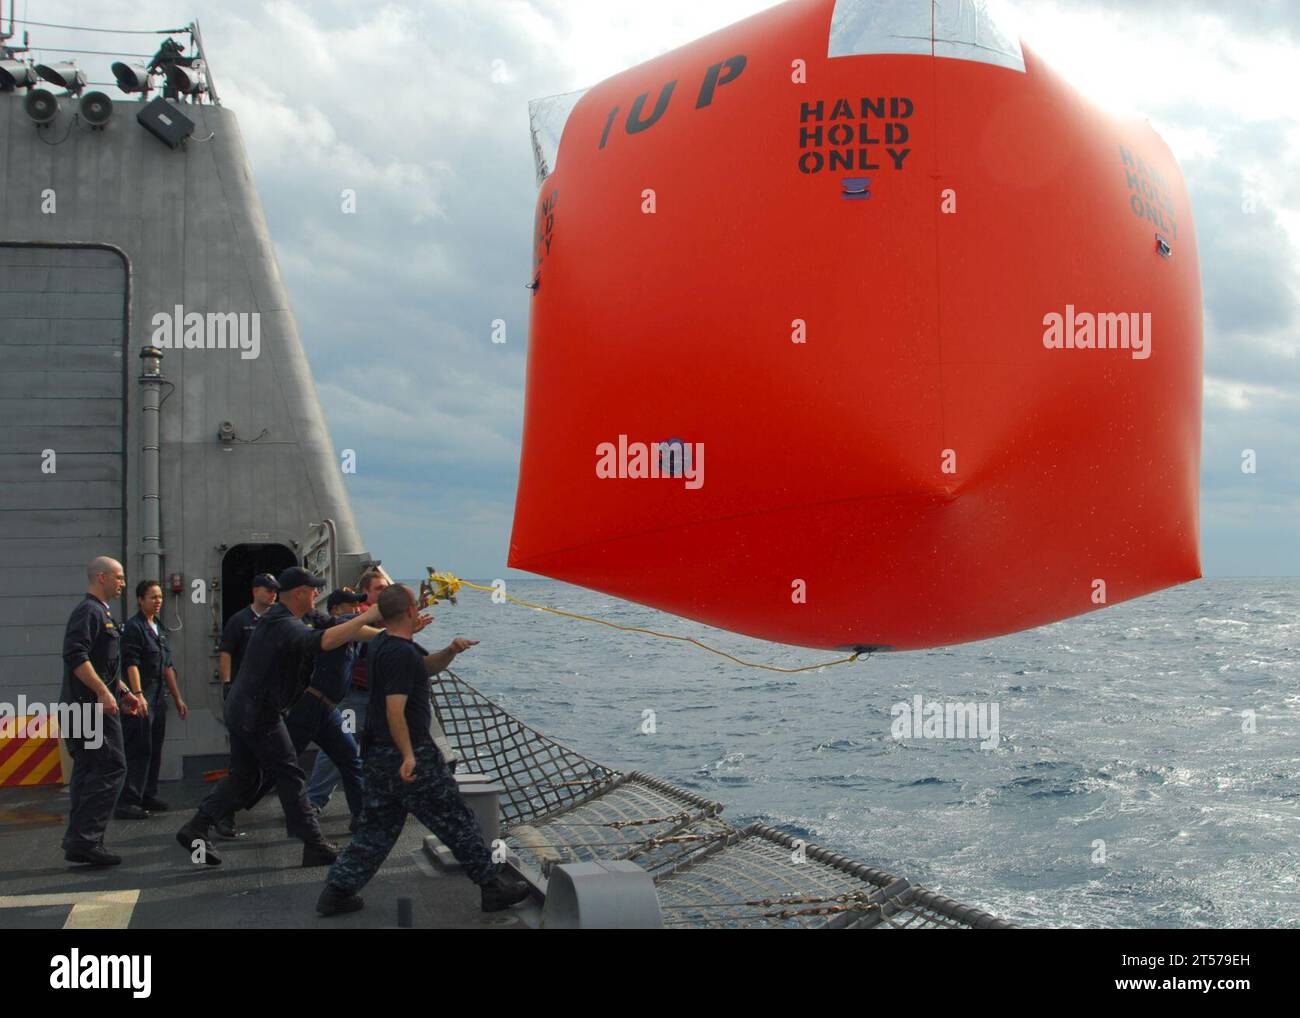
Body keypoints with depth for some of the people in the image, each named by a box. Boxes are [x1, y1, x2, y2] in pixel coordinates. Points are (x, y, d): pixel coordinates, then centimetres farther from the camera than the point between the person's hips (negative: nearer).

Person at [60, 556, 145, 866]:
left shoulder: (101, 613, 22)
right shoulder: (88, 611, -11)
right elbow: (75, 656, -23)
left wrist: (124, 692, 25)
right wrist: (104, 692, -24)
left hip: (88, 705, 11)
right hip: (91, 704, -11)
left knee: (89, 771, 12)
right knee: (111, 767, -11)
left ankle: (79, 842, 15)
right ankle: (85, 840, -12)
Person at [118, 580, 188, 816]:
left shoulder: (159, 630, 19)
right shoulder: (134, 627, -8)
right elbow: (131, 664, -16)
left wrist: (178, 698, 21)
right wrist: (137, 695, -25)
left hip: (158, 699, 9)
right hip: (141, 699, -9)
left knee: (154, 750, 12)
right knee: (137, 750, -10)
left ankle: (148, 796, 19)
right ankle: (127, 802, -10)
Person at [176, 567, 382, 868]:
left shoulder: (274, 618, 13)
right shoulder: (286, 626, -20)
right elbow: (322, 641, -40)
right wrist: (367, 616, -39)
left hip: (239, 708, 10)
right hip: (260, 715, -10)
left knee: (243, 776, 15)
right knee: (290, 778, -2)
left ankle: (196, 828, 11)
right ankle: (314, 847, 4)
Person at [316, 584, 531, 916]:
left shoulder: (381, 643, 11)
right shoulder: (401, 653, -19)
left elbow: (428, 666, 21)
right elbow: (395, 709, -26)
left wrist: (450, 651, 2)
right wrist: (408, 756, -26)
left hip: (379, 753, 9)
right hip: (409, 753, -9)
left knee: (378, 827, 15)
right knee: (457, 822, 1)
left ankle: (338, 890, 12)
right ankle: (494, 886, 8)